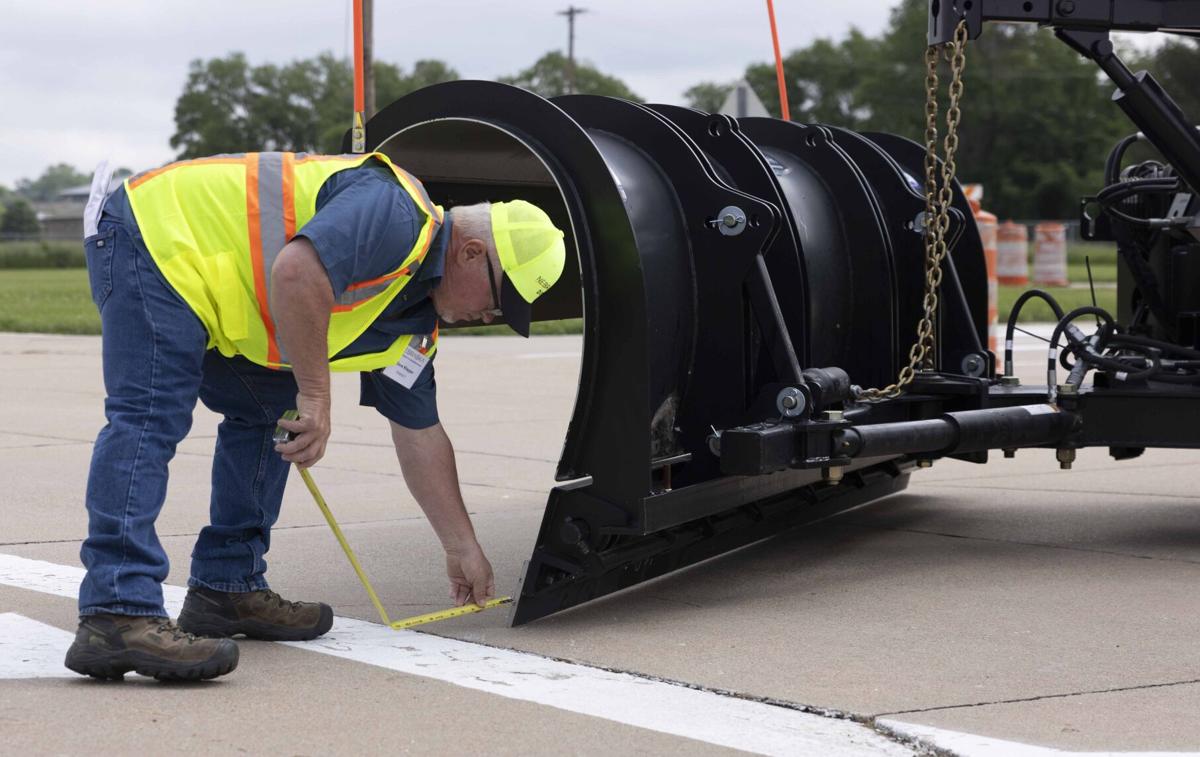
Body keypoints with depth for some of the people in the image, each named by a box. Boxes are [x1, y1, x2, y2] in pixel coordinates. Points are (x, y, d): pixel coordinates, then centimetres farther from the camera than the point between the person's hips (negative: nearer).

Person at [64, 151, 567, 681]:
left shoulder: (413, 321, 11)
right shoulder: (397, 216, -19)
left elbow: (420, 436, 18)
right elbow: (297, 271, -35)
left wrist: (463, 548, 20)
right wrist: (315, 395, -29)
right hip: (154, 237, -10)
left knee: (267, 411, 13)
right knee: (149, 421, -20)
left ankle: (226, 588, 15)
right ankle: (117, 615, -29)